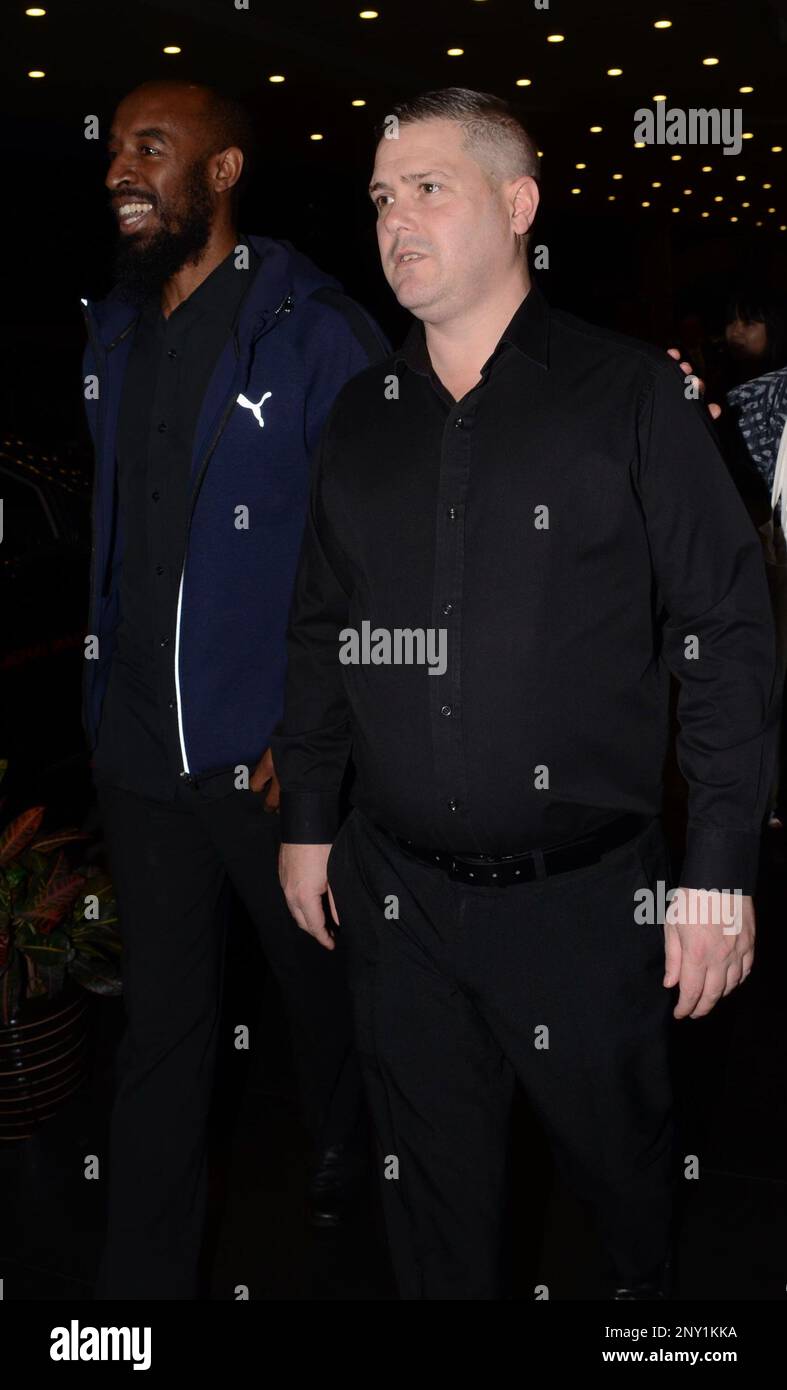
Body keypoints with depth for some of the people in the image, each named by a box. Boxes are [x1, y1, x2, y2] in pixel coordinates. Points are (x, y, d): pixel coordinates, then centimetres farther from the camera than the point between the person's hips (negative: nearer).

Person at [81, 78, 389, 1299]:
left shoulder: (315, 333, -10)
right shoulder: (115, 334, 9)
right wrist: (106, 697, 11)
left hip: (275, 753, -4)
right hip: (140, 749, 5)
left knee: (319, 972, 18)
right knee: (161, 1015, 12)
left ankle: (344, 1144, 47)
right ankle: (148, 1272, 26)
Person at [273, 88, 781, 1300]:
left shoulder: (631, 395, -7)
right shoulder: (361, 416, 7)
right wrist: (306, 820, 13)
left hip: (588, 895, -3)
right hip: (396, 894, 4)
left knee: (621, 1155, 17)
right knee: (430, 1176, 17)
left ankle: (647, 1295, 46)